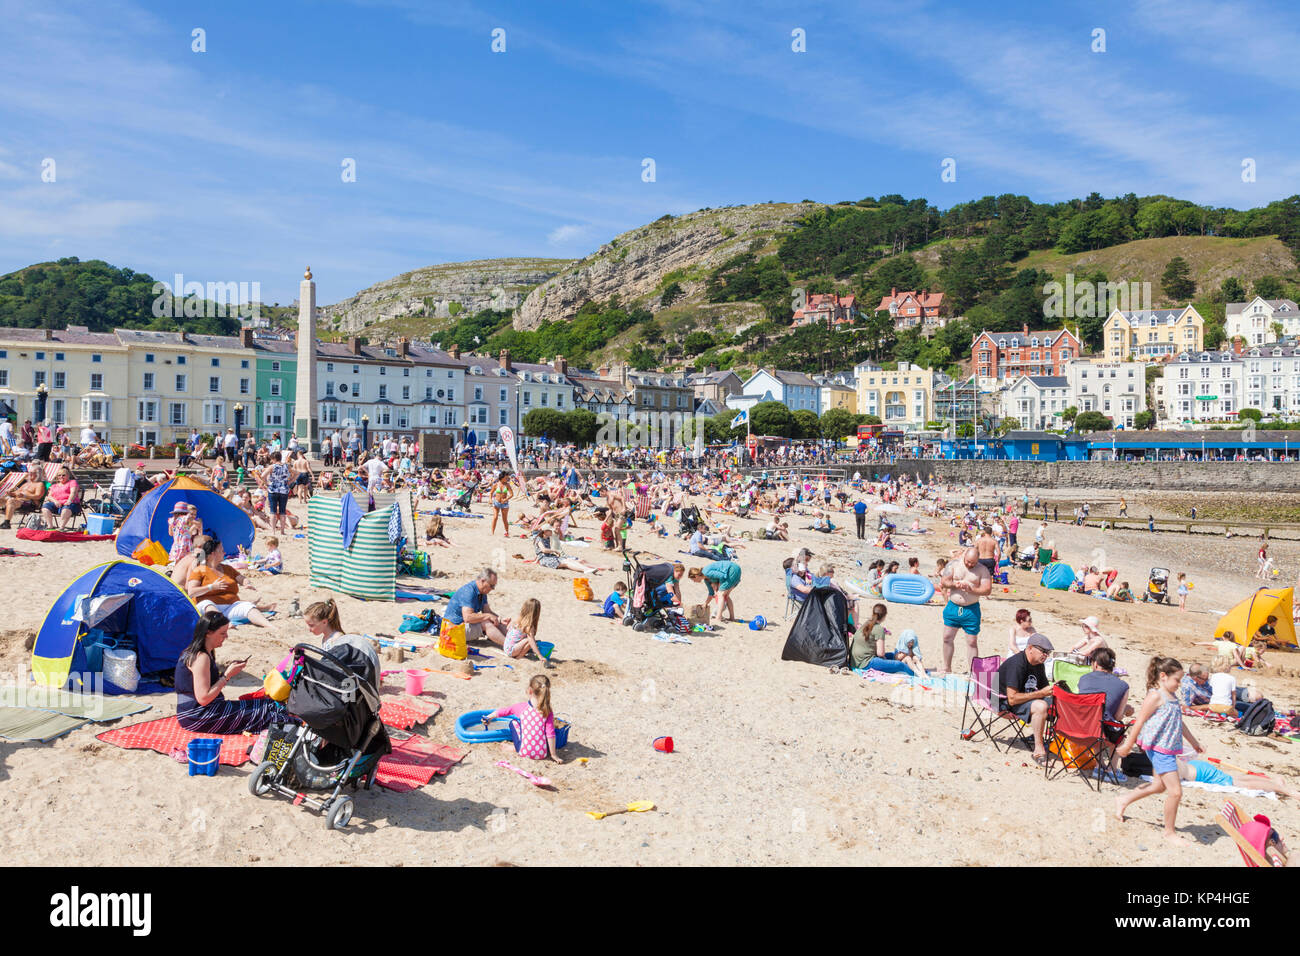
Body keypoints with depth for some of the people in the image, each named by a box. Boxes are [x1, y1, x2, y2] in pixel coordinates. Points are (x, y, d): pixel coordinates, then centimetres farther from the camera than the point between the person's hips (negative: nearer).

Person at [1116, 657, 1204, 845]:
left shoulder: (1172, 696, 13)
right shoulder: (1155, 696, -16)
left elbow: (1179, 723, 25)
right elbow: (1140, 722, -14)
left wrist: (1193, 742, 30)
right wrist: (1128, 745, -10)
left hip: (1168, 748, 10)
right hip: (1159, 748, -10)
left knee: (1160, 785, 21)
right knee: (1175, 791, -7)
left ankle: (1124, 800, 37)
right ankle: (1170, 832, 9)